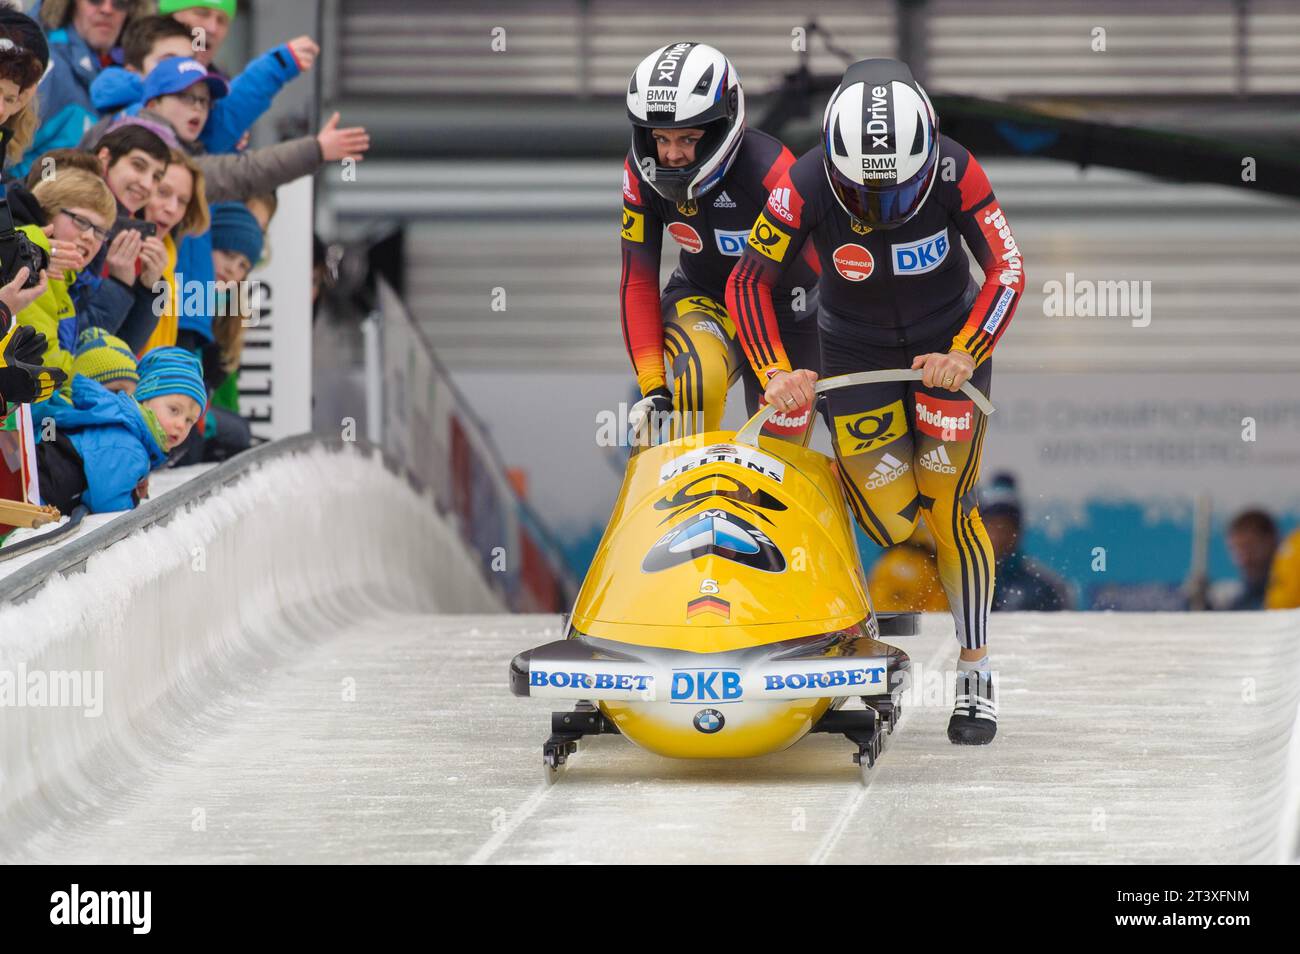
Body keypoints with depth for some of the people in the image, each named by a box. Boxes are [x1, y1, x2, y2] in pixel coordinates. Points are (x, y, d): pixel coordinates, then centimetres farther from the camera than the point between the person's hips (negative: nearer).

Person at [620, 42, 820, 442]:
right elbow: (638, 282, -11)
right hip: (701, 297, 1)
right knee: (701, 377, -33)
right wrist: (652, 387, -17)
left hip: (784, 305, -1)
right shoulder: (642, 173, -20)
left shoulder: (769, 170, -33)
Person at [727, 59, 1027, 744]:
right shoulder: (807, 186, -25)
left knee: (947, 508, -9)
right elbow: (749, 281, -16)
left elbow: (1007, 268, -18)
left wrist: (966, 356, -29)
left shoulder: (954, 172, -24)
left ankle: (975, 675, 0)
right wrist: (776, 374, -26)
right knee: (891, 517, -10)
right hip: (854, 348, 1)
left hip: (948, 343, 0)